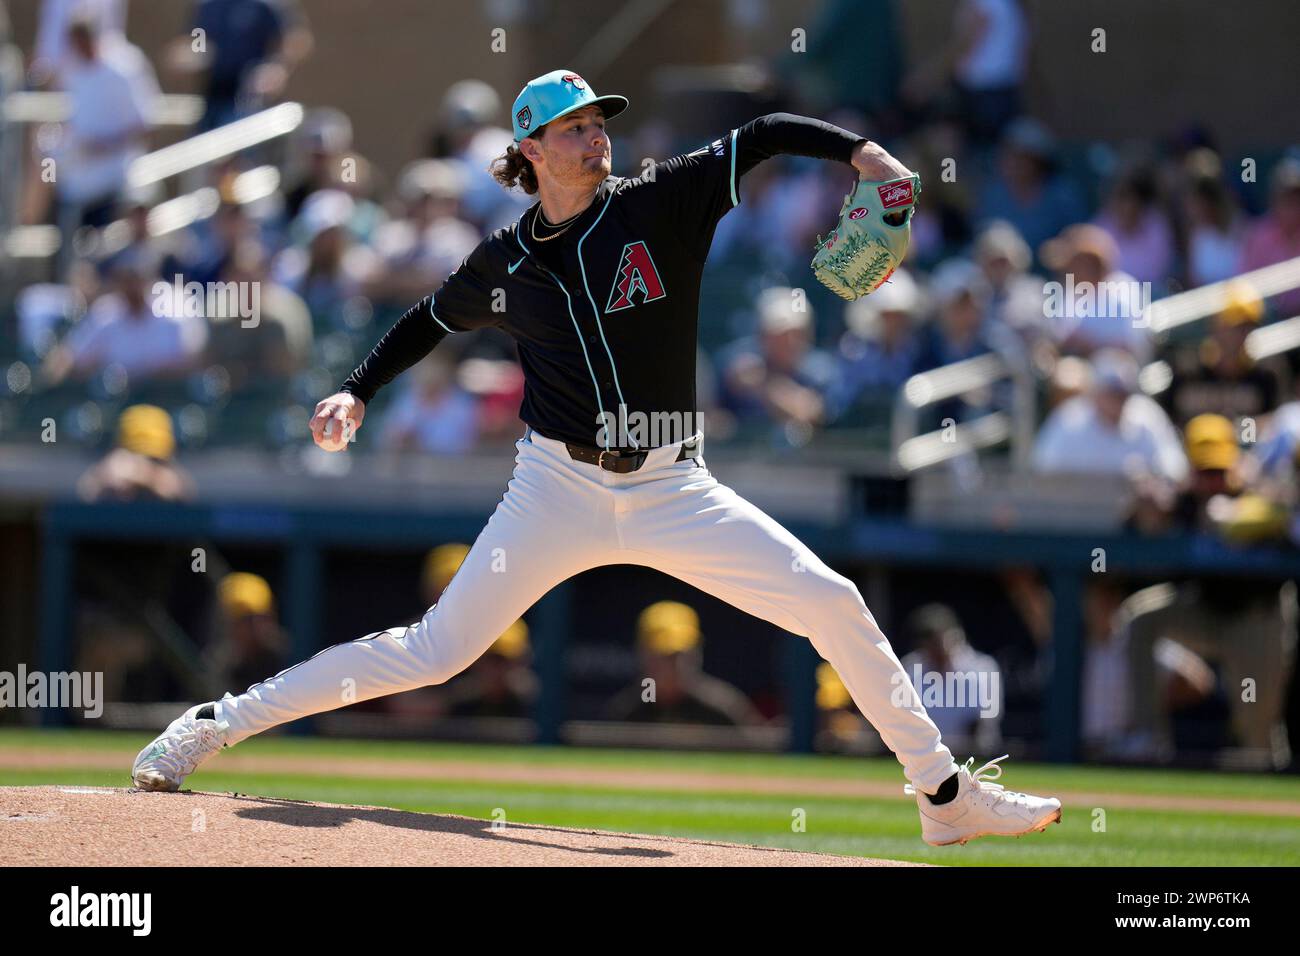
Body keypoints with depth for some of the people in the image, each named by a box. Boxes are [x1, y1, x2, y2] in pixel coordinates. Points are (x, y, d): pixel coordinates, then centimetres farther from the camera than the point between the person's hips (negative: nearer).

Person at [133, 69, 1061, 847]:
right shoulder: (504, 262, 3)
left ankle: (946, 794, 0)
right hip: (559, 490, -1)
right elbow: (429, 321, 22)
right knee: (434, 652, -7)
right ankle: (213, 726, 3)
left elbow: (763, 136, -7)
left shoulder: (661, 205, -2)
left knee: (834, 604, -11)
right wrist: (358, 393, 10)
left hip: (675, 493, 1)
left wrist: (858, 149, -23)